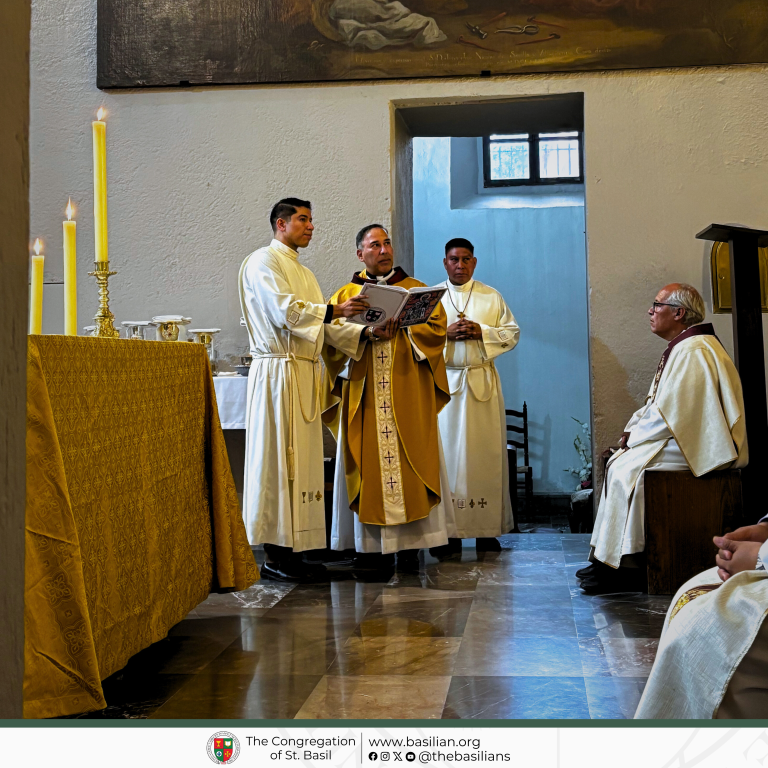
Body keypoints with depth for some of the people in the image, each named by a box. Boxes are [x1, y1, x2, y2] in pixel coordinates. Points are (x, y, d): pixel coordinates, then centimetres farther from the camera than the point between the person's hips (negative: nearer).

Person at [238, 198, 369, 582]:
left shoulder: (302, 272, 25)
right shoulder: (263, 261, -2)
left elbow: (321, 324, 18)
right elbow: (285, 312, -16)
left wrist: (363, 331, 5)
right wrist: (336, 310, -16)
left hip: (305, 373, 9)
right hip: (278, 371, -9)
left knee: (301, 460, 6)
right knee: (278, 460, -9)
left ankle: (291, 549, 10)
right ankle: (274, 556, -5)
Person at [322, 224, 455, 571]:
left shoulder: (416, 289, 14)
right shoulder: (345, 295, 14)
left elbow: (436, 327, 1)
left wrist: (401, 328, -14)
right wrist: (366, 334, -17)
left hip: (407, 395, 0)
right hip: (364, 396, 0)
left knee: (409, 462, -5)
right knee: (369, 466, -3)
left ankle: (409, 543, -1)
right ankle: (373, 545, 1)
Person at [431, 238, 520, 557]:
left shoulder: (492, 297, 11)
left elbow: (512, 333, 6)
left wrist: (481, 332, -10)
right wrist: (445, 333, -12)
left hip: (483, 383, 0)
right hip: (444, 381, 0)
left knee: (485, 454, -1)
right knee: (446, 454, -3)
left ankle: (487, 530, 4)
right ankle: (448, 531, 0)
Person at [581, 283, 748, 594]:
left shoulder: (693, 351, -18)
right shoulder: (681, 347, 17)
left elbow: (671, 413, -22)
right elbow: (658, 404, 21)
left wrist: (634, 437, -10)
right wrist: (633, 429, 5)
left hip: (692, 445, -11)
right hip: (680, 437, 11)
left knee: (626, 470, -22)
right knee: (619, 464, 4)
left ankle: (623, 565, -15)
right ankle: (607, 557, 4)